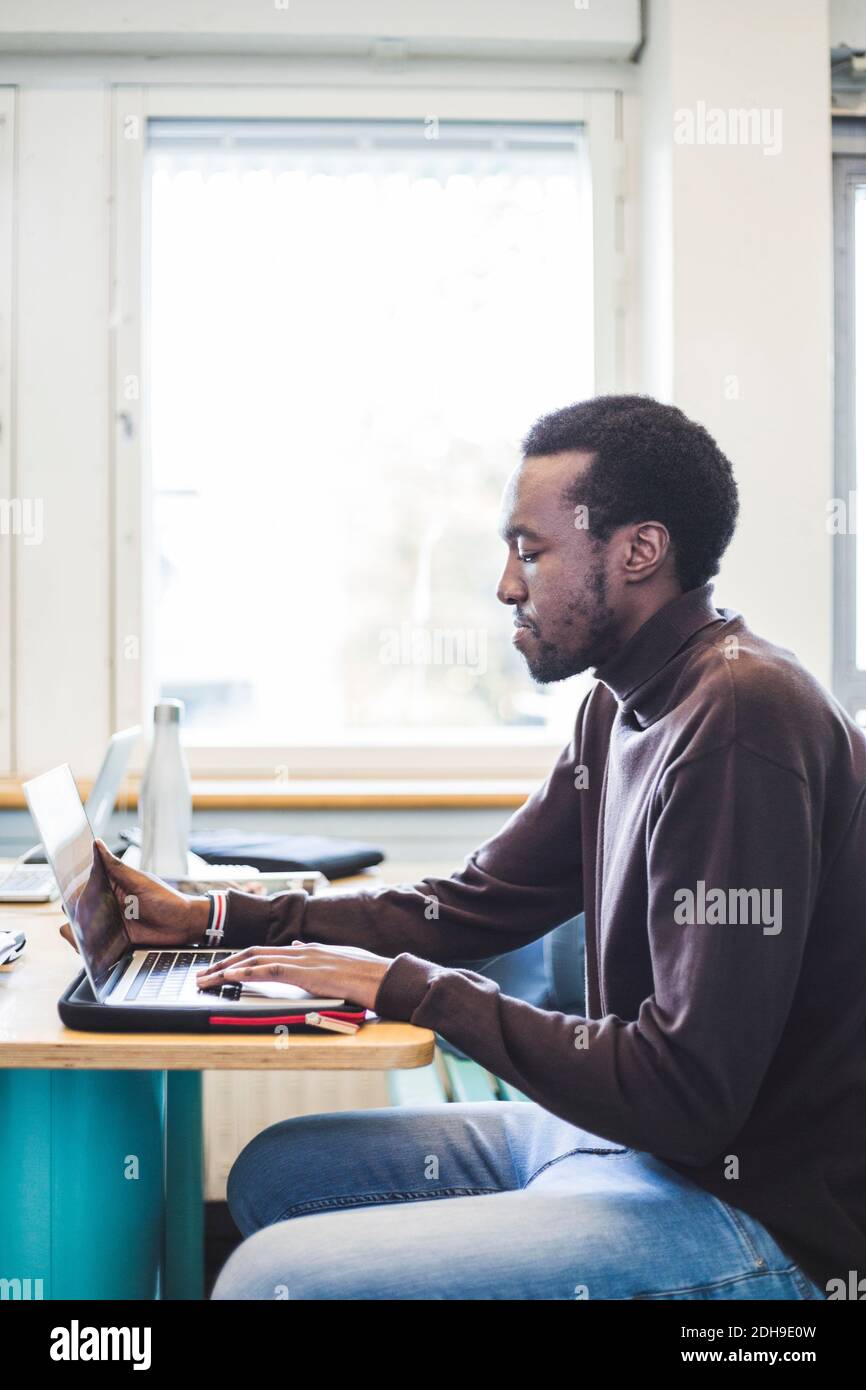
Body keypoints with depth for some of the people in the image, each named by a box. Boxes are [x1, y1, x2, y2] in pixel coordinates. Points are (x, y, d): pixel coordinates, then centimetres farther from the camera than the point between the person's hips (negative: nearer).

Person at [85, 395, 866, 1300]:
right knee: (274, 1172, 15)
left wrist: (406, 986, -18)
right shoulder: (621, 707, 8)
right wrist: (208, 917, 8)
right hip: (627, 1135, 10)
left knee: (273, 1275, -21)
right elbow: (475, 905, 14)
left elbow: (686, 1097, -25)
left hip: (752, 1214, -9)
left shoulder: (739, 718, -24)